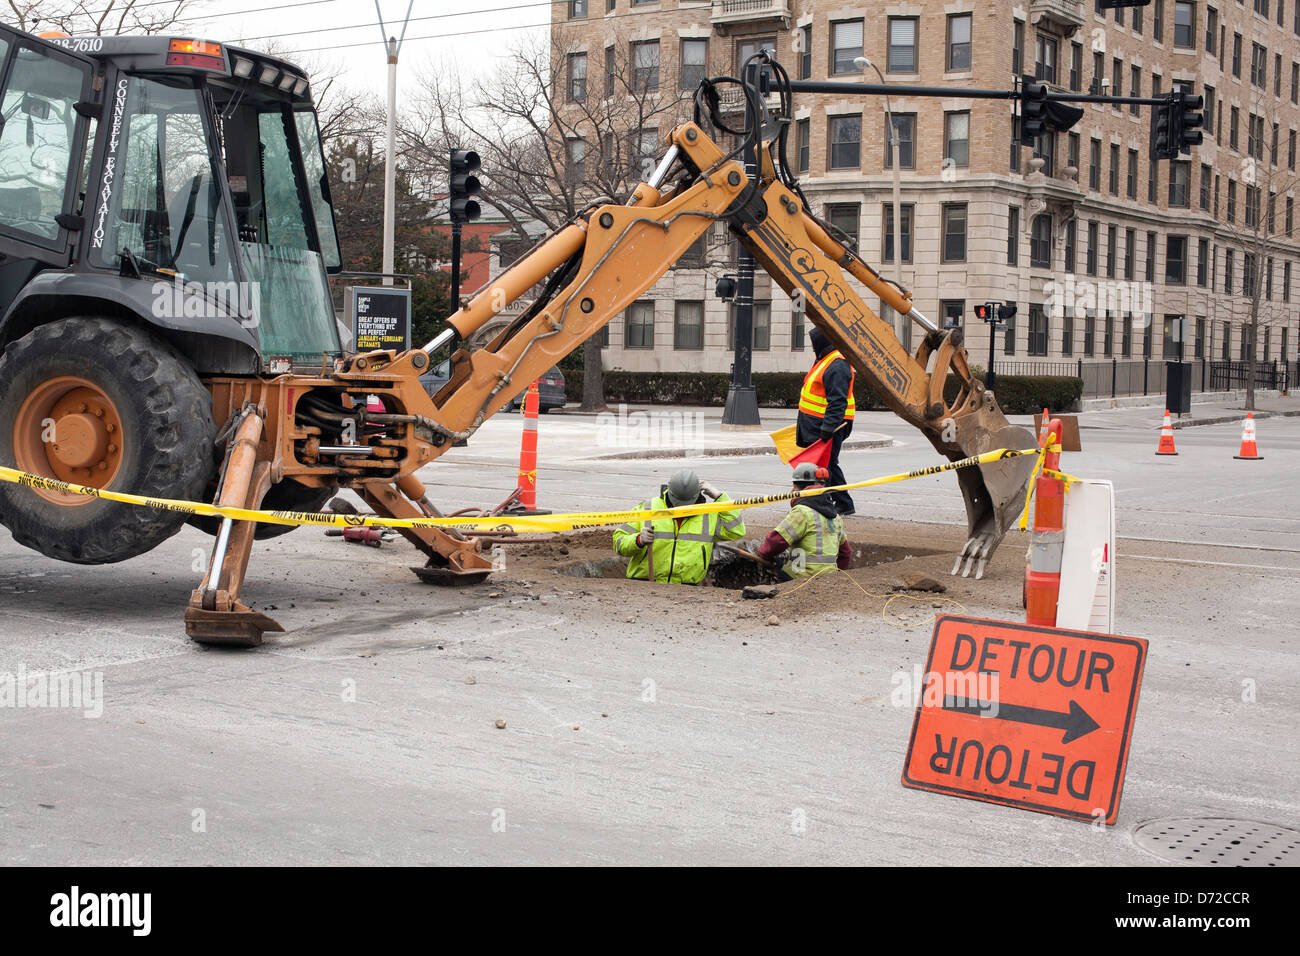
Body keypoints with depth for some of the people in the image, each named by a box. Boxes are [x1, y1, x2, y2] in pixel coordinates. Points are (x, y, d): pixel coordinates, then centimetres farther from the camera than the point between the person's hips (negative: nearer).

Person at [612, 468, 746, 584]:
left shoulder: (708, 516, 11)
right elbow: (619, 542, 4)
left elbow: (736, 530, 0)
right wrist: (638, 540, -19)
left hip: (684, 590, 2)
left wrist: (719, 496, 0)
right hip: (643, 585, -2)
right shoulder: (646, 509, 4)